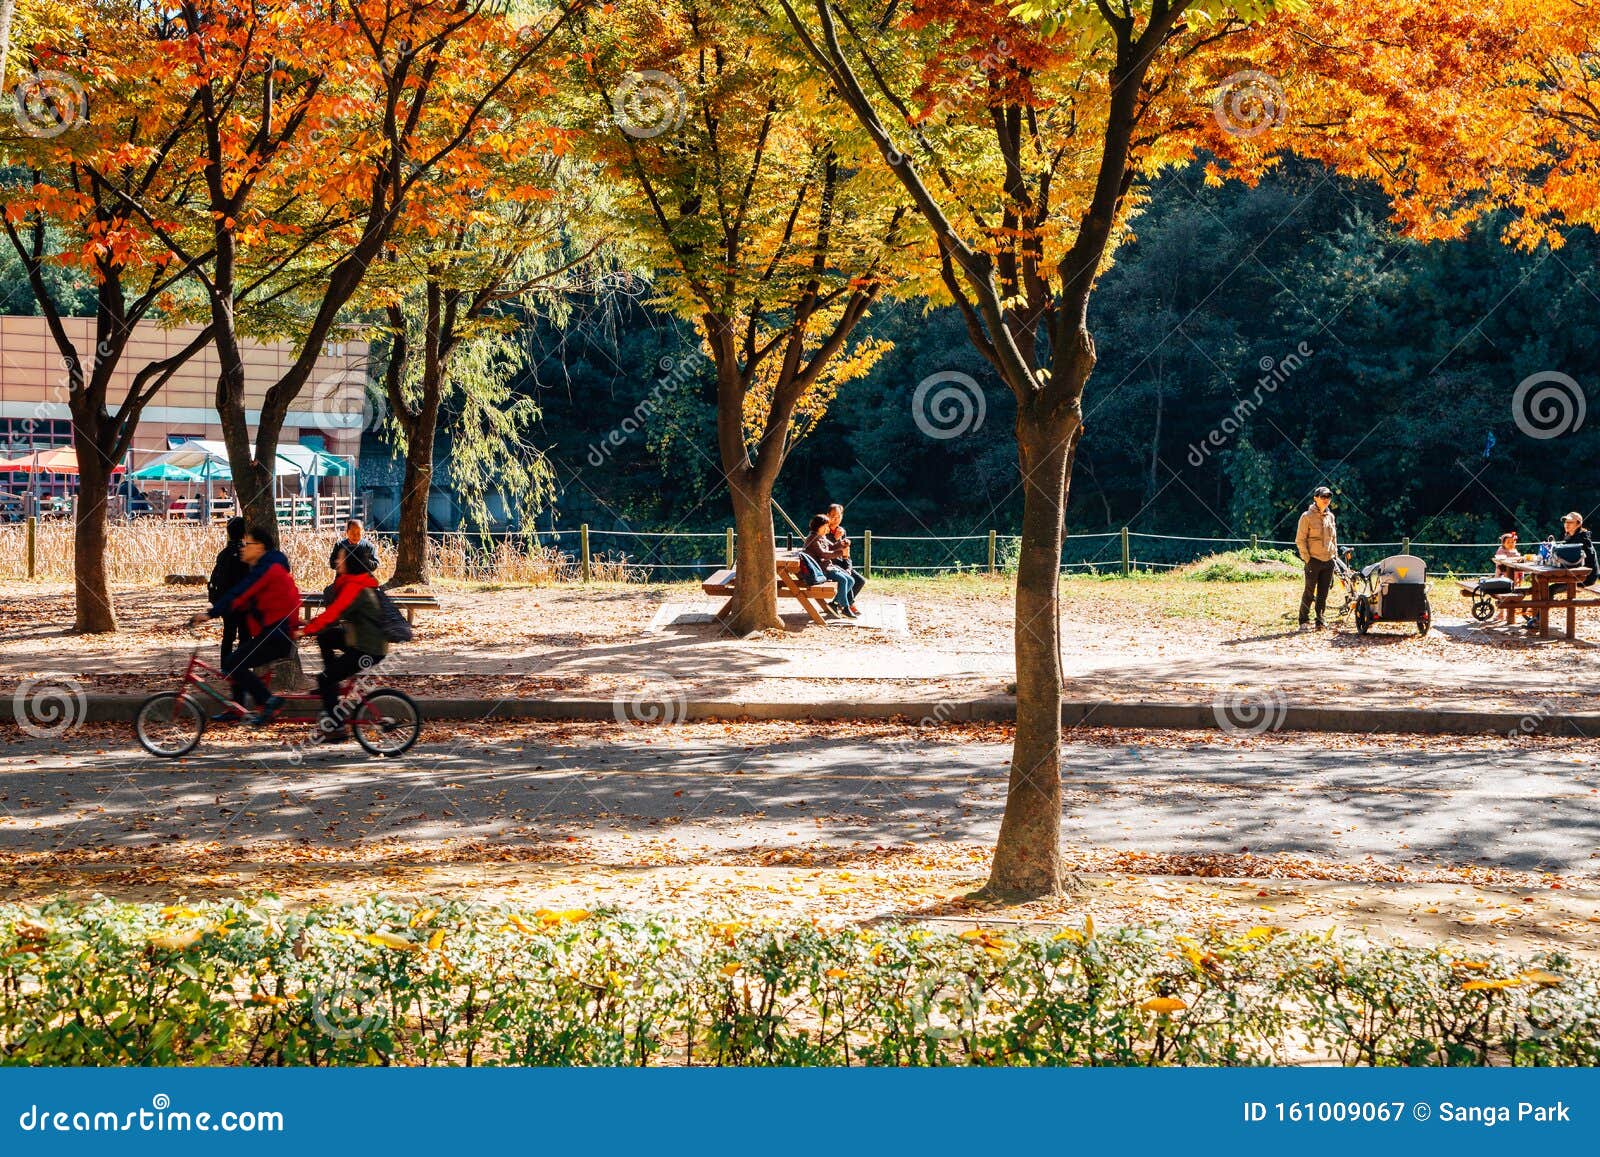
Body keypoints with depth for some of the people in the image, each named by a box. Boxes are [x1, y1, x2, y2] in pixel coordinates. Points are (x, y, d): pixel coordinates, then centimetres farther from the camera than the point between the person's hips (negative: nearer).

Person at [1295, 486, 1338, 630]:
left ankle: (1320, 620, 13)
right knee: (1309, 592, -3)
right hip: (1314, 560, -5)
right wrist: (1307, 559, -11)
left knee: (1323, 594, 6)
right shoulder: (1307, 517, -5)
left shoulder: (1330, 516, 12)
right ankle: (1304, 621, 5)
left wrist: (1334, 555, 14)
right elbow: (1300, 540, -6)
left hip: (1328, 561, 5)